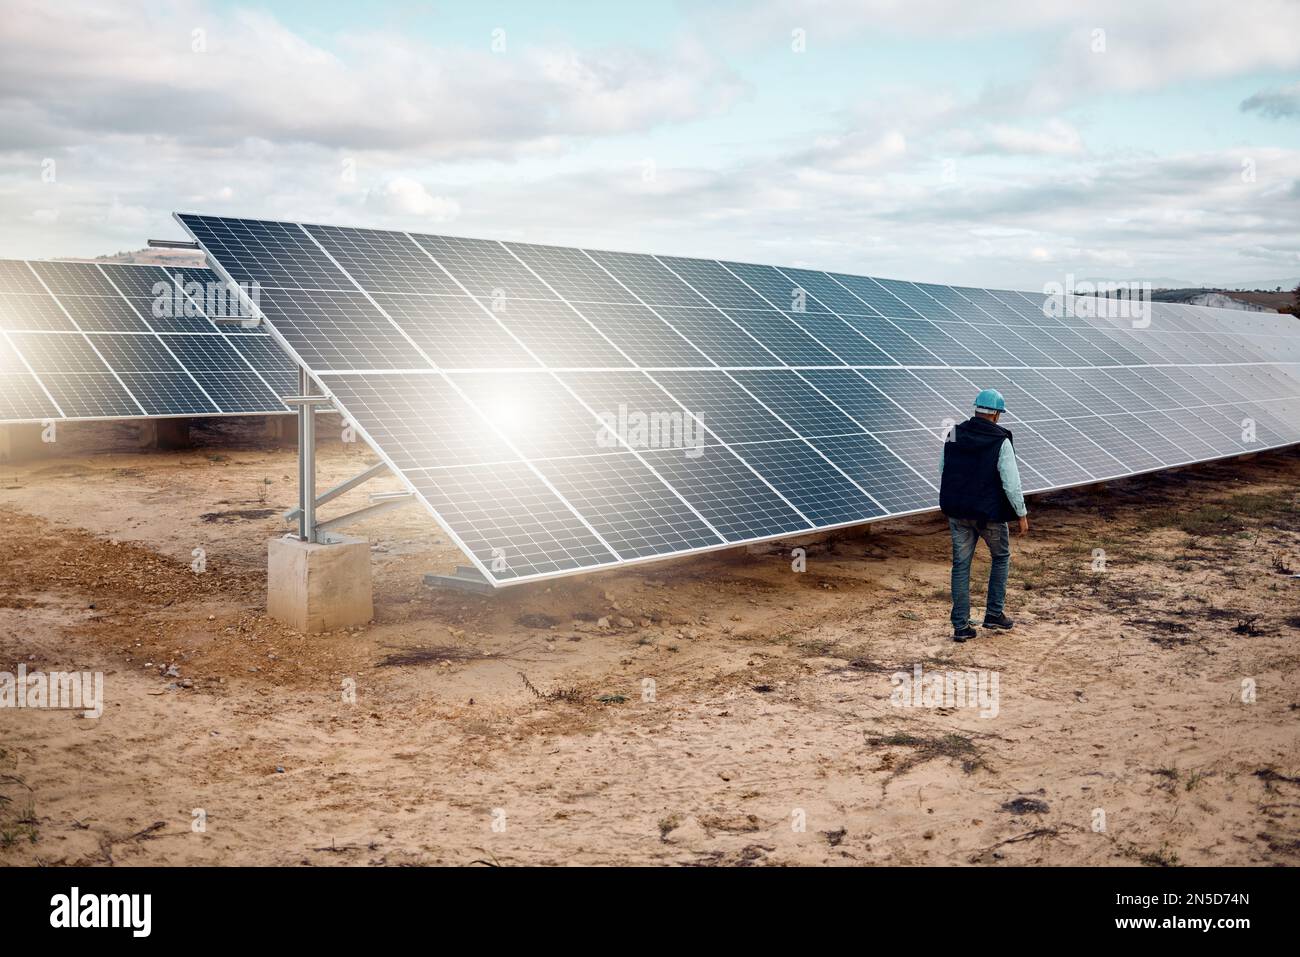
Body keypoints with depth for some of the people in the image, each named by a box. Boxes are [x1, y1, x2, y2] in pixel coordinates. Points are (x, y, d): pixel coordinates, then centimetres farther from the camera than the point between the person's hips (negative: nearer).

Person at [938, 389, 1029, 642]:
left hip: (957, 511, 4)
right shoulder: (1001, 442, -13)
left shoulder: (954, 435, 1)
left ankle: (961, 626, 8)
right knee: (1001, 557, 20)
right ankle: (994, 613, 19)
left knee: (961, 565, 8)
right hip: (990, 513, -4)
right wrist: (1022, 514, -5)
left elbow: (942, 472, 10)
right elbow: (1011, 483, -14)